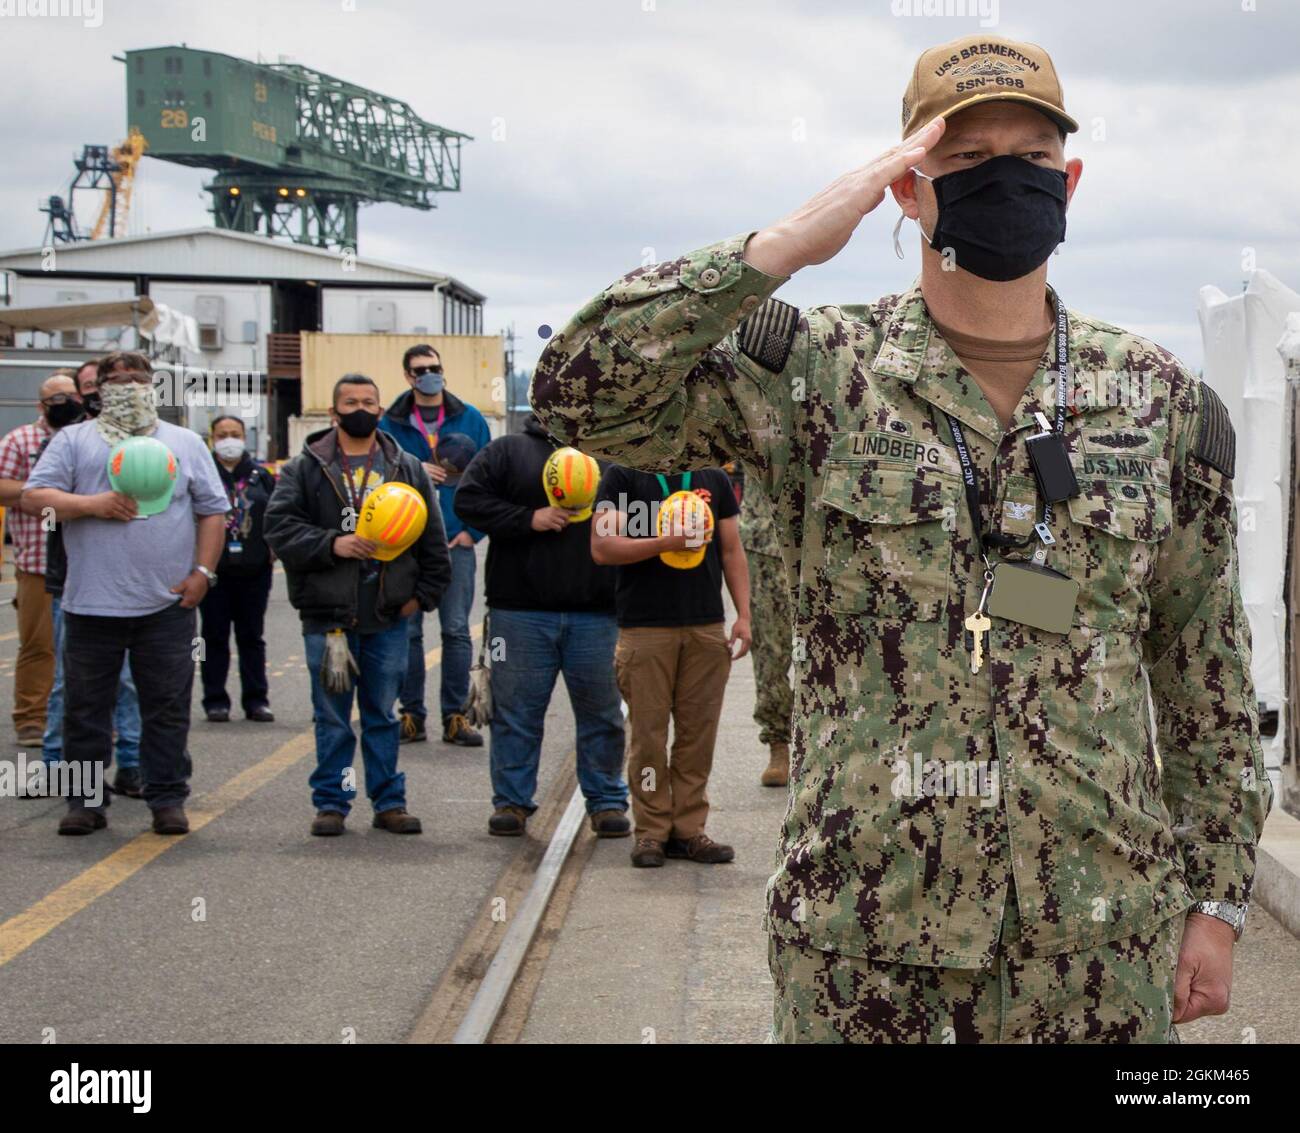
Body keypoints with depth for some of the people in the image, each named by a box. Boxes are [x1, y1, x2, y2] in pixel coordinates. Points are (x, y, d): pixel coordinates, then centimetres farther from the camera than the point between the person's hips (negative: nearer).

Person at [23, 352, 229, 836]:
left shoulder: (184, 443, 14)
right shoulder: (74, 440, 9)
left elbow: (212, 510, 12)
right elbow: (34, 495, 0)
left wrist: (203, 571, 0)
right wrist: (94, 505, -13)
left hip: (168, 602, 1)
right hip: (92, 602, -1)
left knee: (168, 707, 3)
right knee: (86, 706, 4)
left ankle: (168, 799, 11)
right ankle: (85, 801, 13)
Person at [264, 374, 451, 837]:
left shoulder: (407, 469, 9)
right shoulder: (305, 468, 3)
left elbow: (432, 538, 11)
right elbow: (279, 526, -6)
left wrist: (424, 593, 3)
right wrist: (331, 544, -17)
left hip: (389, 615, 2)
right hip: (327, 614, -2)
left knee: (383, 715, 9)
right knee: (332, 717, 4)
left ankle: (389, 802, 16)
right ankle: (331, 803, 12)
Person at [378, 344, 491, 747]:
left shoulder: (469, 419, 5)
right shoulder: (391, 423, 4)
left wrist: (474, 529, -3)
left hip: (456, 542, 0)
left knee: (456, 631, 1)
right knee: (406, 631, 3)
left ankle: (455, 716, 6)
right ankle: (412, 714, 9)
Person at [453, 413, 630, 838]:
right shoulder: (508, 451, 6)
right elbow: (468, 500, -2)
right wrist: (530, 519, -11)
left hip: (596, 615, 1)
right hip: (520, 610, -1)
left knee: (601, 711, 6)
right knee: (517, 710, 4)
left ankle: (607, 801, 17)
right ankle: (511, 800, 14)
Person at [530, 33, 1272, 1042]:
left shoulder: (1161, 402, 5)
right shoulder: (821, 375, -2)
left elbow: (1207, 671, 9)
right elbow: (584, 395, -15)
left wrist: (1217, 900, 6)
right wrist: (791, 242, -18)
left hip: (1100, 939, 2)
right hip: (860, 939, -2)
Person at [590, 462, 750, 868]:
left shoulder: (714, 479, 13)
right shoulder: (623, 476, 1)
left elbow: (731, 550, 15)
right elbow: (602, 548, -8)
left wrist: (743, 614, 7)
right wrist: (667, 541, -17)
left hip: (707, 626, 4)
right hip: (645, 627, -3)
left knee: (698, 731, 4)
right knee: (648, 732, -1)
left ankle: (688, 829, 12)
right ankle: (651, 831, 9)